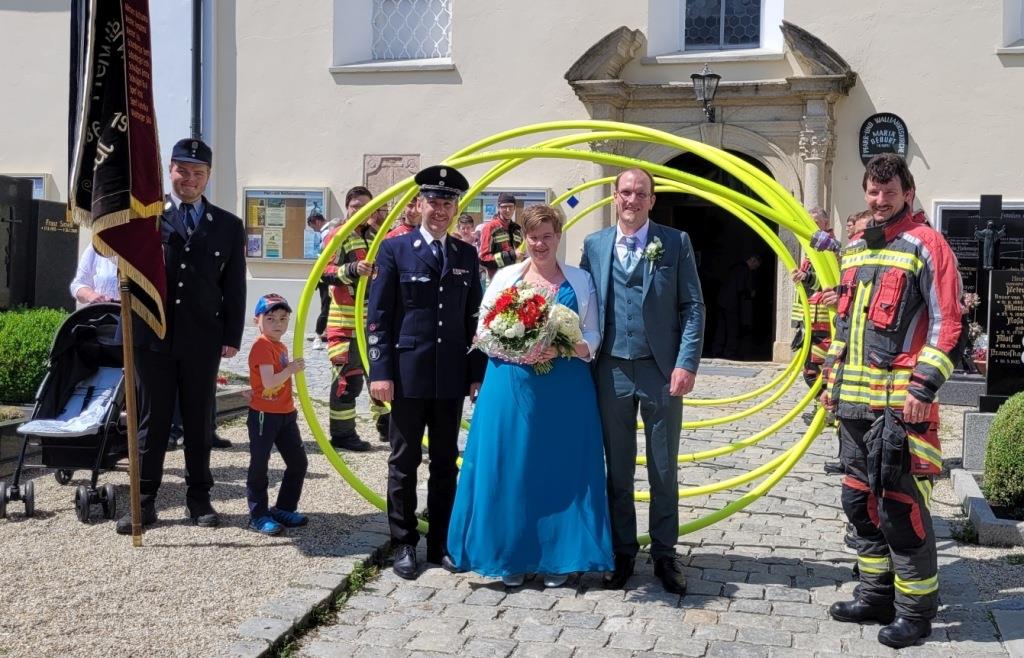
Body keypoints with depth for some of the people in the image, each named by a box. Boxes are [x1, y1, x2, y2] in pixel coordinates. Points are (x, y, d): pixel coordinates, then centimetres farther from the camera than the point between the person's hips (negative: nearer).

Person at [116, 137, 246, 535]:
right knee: (151, 421, 6)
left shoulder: (228, 226, 8)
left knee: (199, 423, 9)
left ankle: (198, 499, 20)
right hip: (153, 335, 0)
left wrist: (232, 336, 0)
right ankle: (144, 502, 14)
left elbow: (234, 286, 6)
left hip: (202, 340, 1)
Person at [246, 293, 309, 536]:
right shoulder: (262, 346, -15)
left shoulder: (281, 347, 13)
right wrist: (291, 369, -19)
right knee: (259, 465, 1)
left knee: (298, 462, 10)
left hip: (285, 414, 9)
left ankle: (284, 509, 22)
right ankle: (258, 516, 9)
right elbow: (268, 382, -24)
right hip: (264, 414, -9)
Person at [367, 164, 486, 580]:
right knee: (404, 462, 6)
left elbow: (474, 317, 10)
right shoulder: (394, 249, 1)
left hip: (452, 376, 3)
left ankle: (441, 543, 20)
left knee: (446, 463, 10)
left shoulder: (466, 255, 10)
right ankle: (404, 545, 16)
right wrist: (380, 371, -10)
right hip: (408, 373, -3)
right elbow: (377, 315, -3)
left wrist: (478, 373, 4)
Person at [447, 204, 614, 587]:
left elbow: (593, 336, 4)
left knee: (560, 468, 3)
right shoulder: (506, 277, 9)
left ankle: (557, 557, 15)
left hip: (565, 391, 0)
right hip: (511, 386, 0)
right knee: (510, 469, 2)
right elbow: (484, 330, 5)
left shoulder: (581, 281, 9)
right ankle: (513, 556, 14)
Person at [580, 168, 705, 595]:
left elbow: (693, 307, -2)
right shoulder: (594, 245, 6)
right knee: (618, 470, 11)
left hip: (661, 371, -1)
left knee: (664, 471, 8)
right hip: (612, 371, 2)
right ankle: (622, 552, 24)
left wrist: (686, 364, -11)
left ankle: (664, 555, 21)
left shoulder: (675, 243, 1)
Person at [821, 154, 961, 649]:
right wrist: (833, 380, 20)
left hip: (898, 402, -8)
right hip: (853, 402, 8)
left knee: (900, 508, -3)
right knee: (860, 501, 14)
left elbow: (947, 323, -11)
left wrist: (924, 387, -17)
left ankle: (915, 611, 11)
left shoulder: (925, 246, -6)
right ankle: (875, 597, 28)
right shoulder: (855, 250, 17)